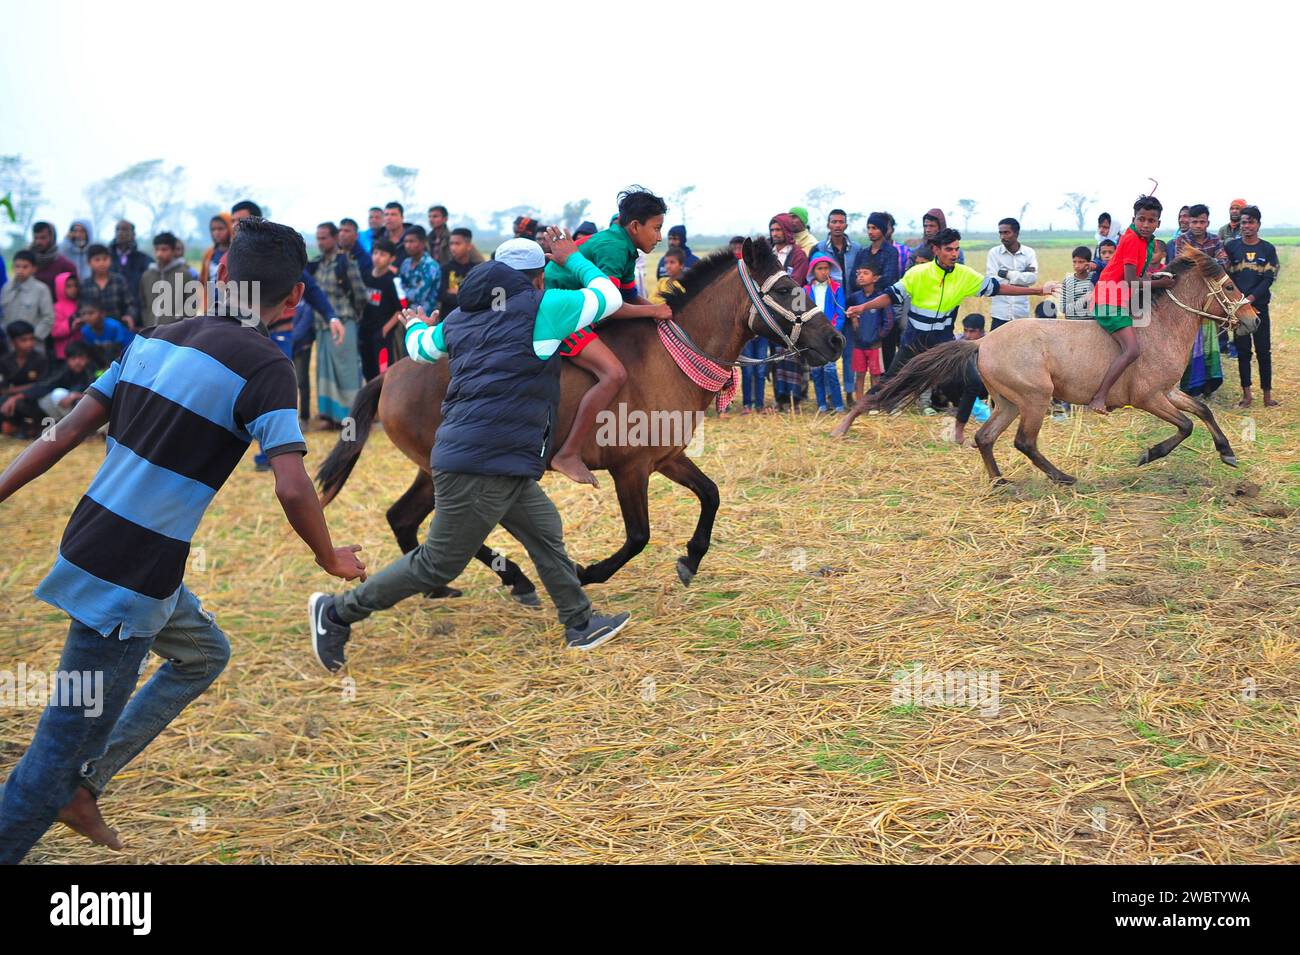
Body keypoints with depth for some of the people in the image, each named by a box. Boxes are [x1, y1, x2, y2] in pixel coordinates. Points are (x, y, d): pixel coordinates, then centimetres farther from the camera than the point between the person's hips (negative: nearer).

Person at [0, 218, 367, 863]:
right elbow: (292, 489, -23)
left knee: (204, 654, 26)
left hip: (90, 543, 8)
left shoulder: (157, 338, 7)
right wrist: (329, 557, -6)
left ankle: (84, 786, 24)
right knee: (69, 736, 3)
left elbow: (71, 428, 8)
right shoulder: (264, 366, -14)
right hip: (130, 580, -8)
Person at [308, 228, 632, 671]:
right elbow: (609, 297, 4)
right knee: (438, 564, 0)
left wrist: (415, 324, 54)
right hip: (484, 468, -9)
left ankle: (580, 625, 28)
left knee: (547, 533, 19)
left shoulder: (461, 318, 13)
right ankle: (337, 613, 7)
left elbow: (420, 348, 31)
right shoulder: (541, 308, -7)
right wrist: (573, 258, 19)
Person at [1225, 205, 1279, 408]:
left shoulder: (1268, 249, 3)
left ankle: (1267, 395, 6)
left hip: (1259, 305, 0)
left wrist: (1251, 297, -15)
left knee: (1263, 351, 0)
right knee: (1243, 350, 4)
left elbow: (1269, 278, -4)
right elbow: (1226, 275, 2)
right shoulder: (1231, 246, 4)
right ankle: (1246, 394, 11)